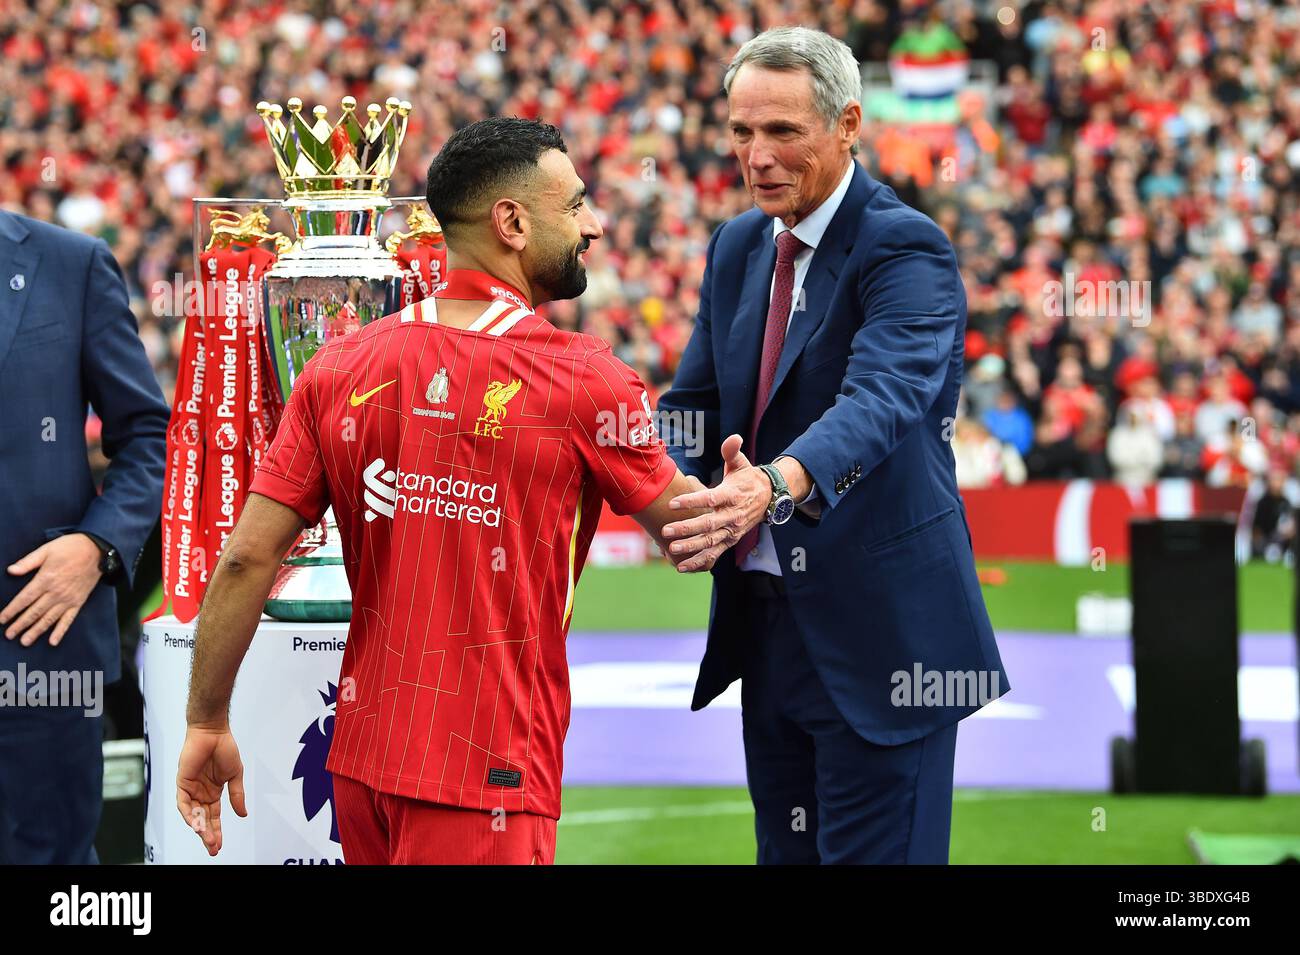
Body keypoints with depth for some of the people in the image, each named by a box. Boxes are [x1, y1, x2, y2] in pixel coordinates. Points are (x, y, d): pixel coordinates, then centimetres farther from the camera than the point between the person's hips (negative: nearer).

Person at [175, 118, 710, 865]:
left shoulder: (340, 369, 1)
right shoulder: (585, 382, -9)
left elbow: (247, 559, 0)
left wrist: (208, 722, 8)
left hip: (362, 763, 5)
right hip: (486, 780, -5)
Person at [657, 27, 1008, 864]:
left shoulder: (907, 251, -15)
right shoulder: (737, 247, 10)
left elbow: (881, 397, -32)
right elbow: (693, 403, 8)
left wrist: (776, 483, -51)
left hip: (876, 628, -8)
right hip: (767, 623, 8)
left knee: (874, 853, -5)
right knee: (787, 852, 14)